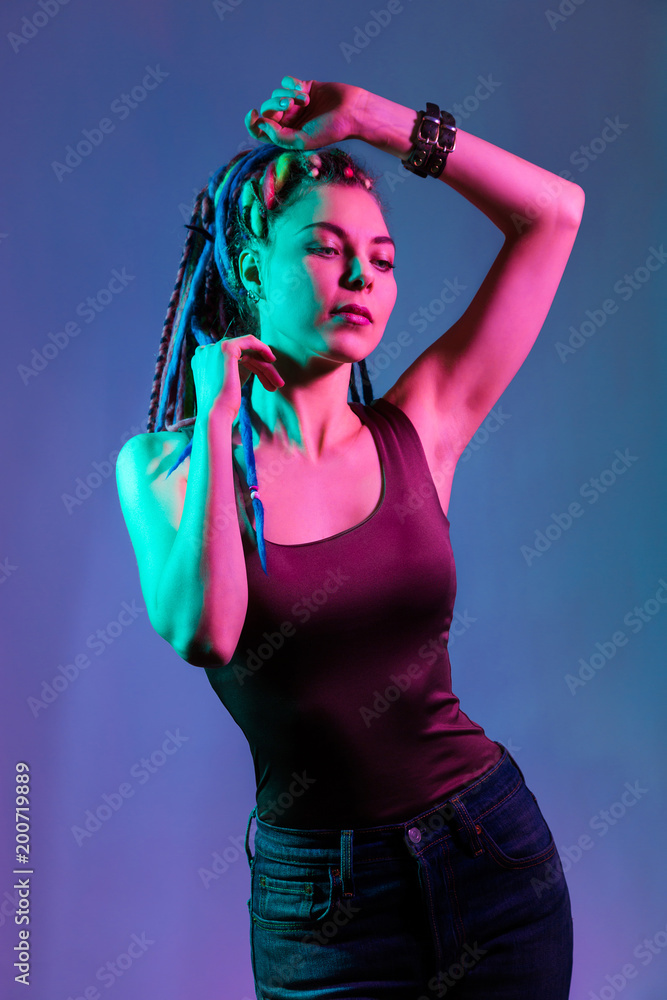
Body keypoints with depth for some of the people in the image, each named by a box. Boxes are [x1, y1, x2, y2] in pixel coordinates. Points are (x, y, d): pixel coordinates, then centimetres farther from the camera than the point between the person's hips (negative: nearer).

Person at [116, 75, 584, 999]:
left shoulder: (417, 430, -3)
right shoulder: (164, 463, -5)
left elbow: (555, 212, -3)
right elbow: (202, 633, -23)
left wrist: (372, 118, -5)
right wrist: (218, 424, -17)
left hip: (492, 845, 2)